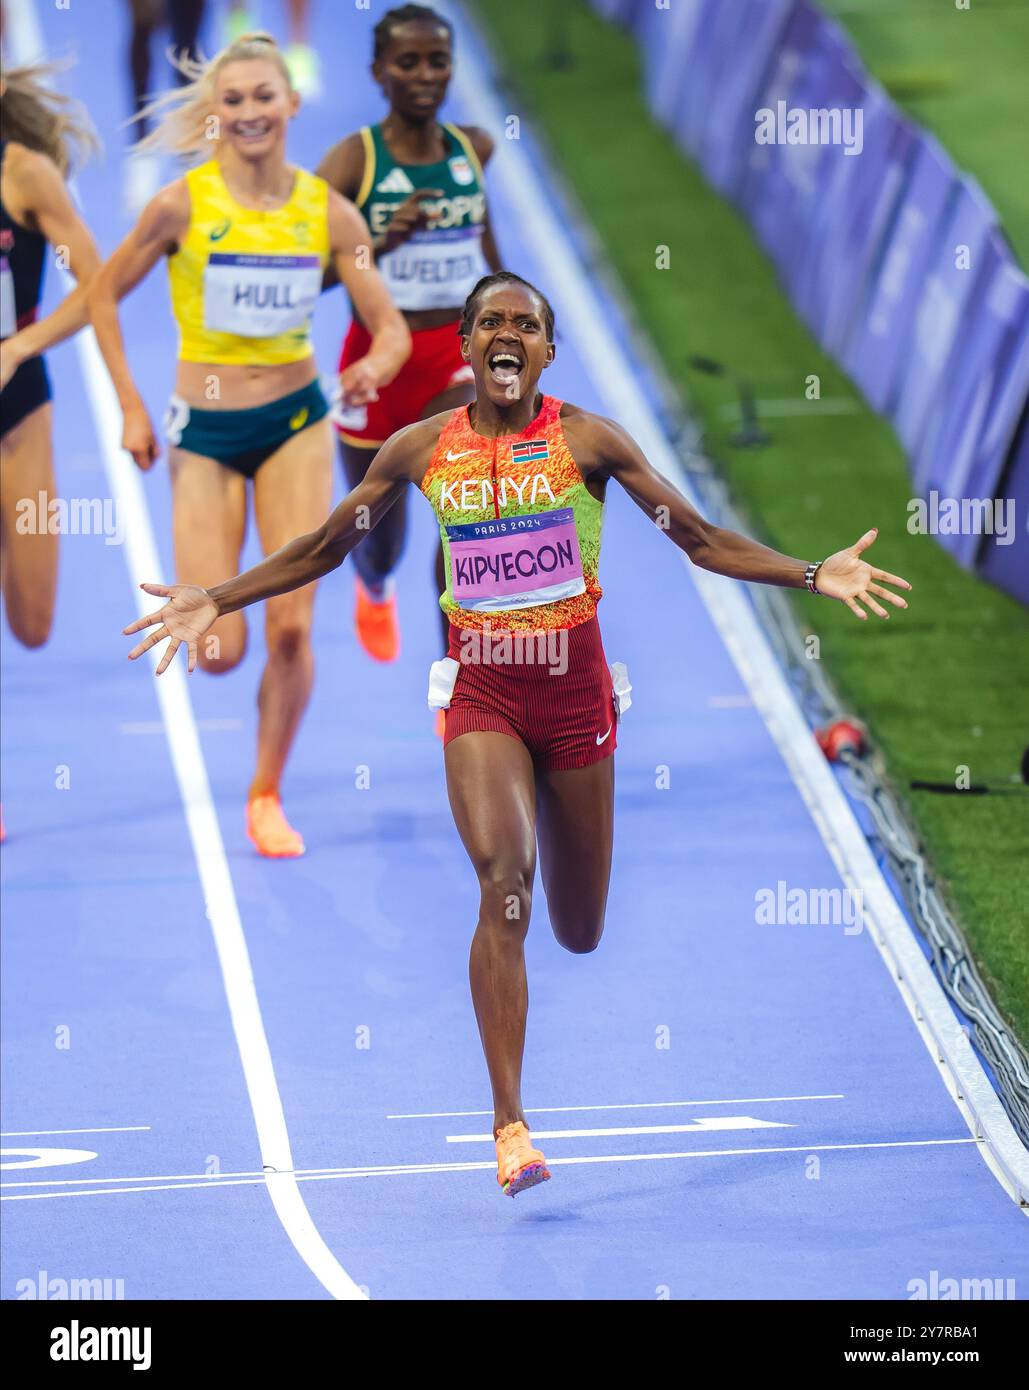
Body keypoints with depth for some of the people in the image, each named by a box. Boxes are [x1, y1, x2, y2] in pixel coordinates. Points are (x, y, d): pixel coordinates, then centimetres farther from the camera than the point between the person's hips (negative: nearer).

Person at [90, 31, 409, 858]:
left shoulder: (328, 212, -5)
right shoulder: (183, 204, -11)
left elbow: (391, 327, 0)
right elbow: (104, 295, 0)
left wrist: (375, 370, -22)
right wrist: (132, 410, -4)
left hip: (297, 424, 1)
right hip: (205, 434, -1)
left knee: (290, 629, -7)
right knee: (218, 652, -5)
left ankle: (268, 796, 14)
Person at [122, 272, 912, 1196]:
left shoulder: (587, 440, -4)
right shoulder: (422, 450, 1)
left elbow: (701, 540, -2)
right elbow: (323, 548, 13)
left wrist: (813, 575, -13)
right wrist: (217, 601, 6)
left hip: (574, 687, 1)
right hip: (481, 692, 0)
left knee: (579, 934, 10)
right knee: (504, 880, -24)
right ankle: (510, 1125, -21)